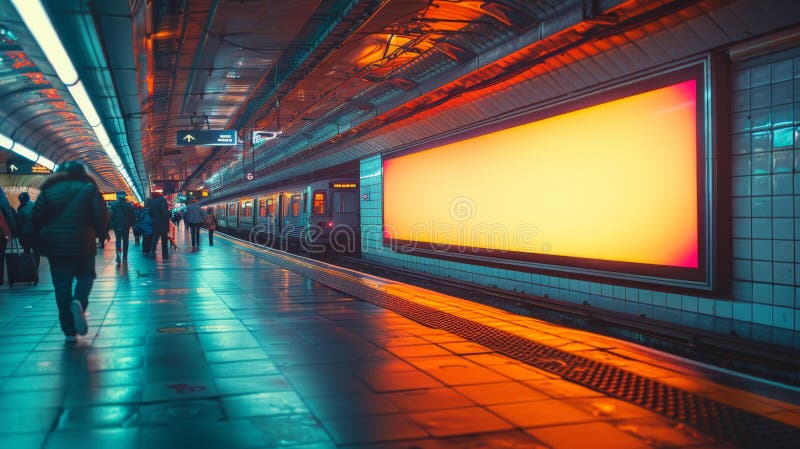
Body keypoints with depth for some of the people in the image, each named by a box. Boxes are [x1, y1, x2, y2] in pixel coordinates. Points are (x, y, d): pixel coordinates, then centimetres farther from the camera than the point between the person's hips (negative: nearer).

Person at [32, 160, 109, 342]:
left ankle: (69, 331, 6)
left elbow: (37, 216, 1)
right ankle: (79, 302, -17)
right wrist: (97, 232, 10)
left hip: (55, 245, 2)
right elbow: (102, 216, -9)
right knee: (85, 275, 17)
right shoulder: (89, 188, 0)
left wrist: (44, 237, 15)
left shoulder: (49, 189, 5)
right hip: (82, 243, -1)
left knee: (62, 285, 6)